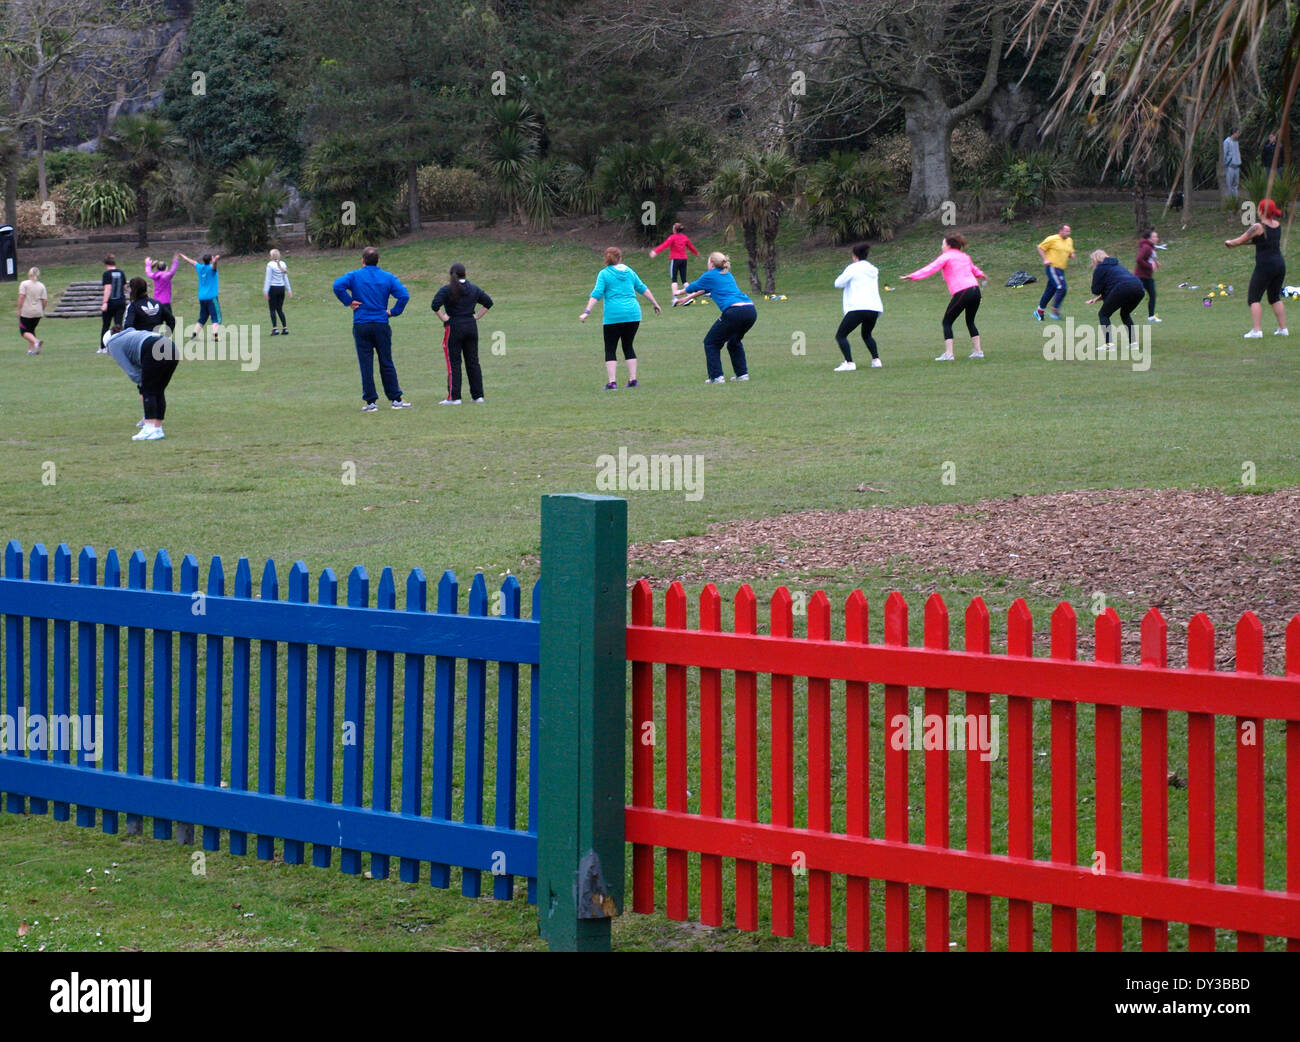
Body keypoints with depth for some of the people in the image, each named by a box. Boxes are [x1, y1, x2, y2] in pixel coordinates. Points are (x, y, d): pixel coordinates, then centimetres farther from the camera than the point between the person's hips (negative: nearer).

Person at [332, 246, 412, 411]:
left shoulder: (355, 276, -1)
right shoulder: (388, 278, 3)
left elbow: (338, 285, -18)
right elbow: (404, 295, -9)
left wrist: (348, 302, -7)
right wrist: (393, 312, 1)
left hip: (361, 326, -1)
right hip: (381, 325, 1)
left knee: (366, 364, 3)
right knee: (386, 363, 8)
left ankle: (370, 401, 2)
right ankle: (396, 399, 9)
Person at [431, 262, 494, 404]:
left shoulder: (446, 290, -9)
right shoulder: (473, 289, 7)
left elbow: (435, 305, -21)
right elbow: (488, 302, 15)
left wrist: (443, 318, -9)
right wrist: (477, 316, 13)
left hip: (454, 328, -5)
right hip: (471, 326, 5)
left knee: (453, 363, 0)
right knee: (473, 361, 10)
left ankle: (454, 397, -1)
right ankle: (478, 395, 11)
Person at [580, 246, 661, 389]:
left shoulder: (604, 274, 0)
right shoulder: (629, 272, 13)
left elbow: (596, 294, -9)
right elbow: (643, 288, 20)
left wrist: (587, 312, -10)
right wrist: (655, 303, 30)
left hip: (613, 316, -4)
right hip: (633, 314, 4)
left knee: (610, 349, 1)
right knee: (628, 347, 16)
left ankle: (611, 382, -8)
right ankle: (632, 379, 11)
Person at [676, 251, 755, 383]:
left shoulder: (710, 276, 7)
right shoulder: (728, 275, 28)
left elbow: (693, 287, 24)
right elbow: (705, 289, 41)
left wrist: (684, 289, 49)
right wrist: (688, 298, 51)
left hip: (735, 311, -7)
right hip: (751, 310, 7)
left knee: (711, 342, 10)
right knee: (734, 341, 29)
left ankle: (716, 376, 3)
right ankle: (742, 374, 23)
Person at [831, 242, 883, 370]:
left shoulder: (853, 268, -1)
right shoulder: (873, 270, 18)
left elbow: (838, 284, 0)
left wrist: (842, 276, 20)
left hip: (858, 307, -7)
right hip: (874, 308, 7)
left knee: (840, 335, 0)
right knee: (867, 335, 30)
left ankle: (849, 363, -16)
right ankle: (876, 359, 14)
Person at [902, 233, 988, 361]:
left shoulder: (946, 257, 1)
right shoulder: (964, 256, 23)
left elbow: (931, 268, -9)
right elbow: (973, 268, 42)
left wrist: (913, 276, -12)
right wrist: (980, 274, 64)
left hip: (961, 292, -7)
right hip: (975, 289, 7)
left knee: (947, 322, 2)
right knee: (970, 321, 24)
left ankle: (948, 354, -8)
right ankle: (977, 350, 21)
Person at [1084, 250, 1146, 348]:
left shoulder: (1100, 268, 11)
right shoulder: (1117, 264, 35)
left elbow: (1095, 291, 8)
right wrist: (1097, 299, 38)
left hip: (1123, 289, -7)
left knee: (1103, 314, 7)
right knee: (1125, 314, 29)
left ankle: (1108, 343, -6)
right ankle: (1133, 341, 18)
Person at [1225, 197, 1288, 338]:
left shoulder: (1258, 227, -12)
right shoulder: (1277, 225, 10)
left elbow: (1240, 241, -8)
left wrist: (1229, 242, 16)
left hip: (1265, 266, -7)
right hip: (1280, 265, 7)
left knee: (1254, 298, -2)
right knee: (1275, 298, 19)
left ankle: (1256, 330, -12)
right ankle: (1282, 328, 15)